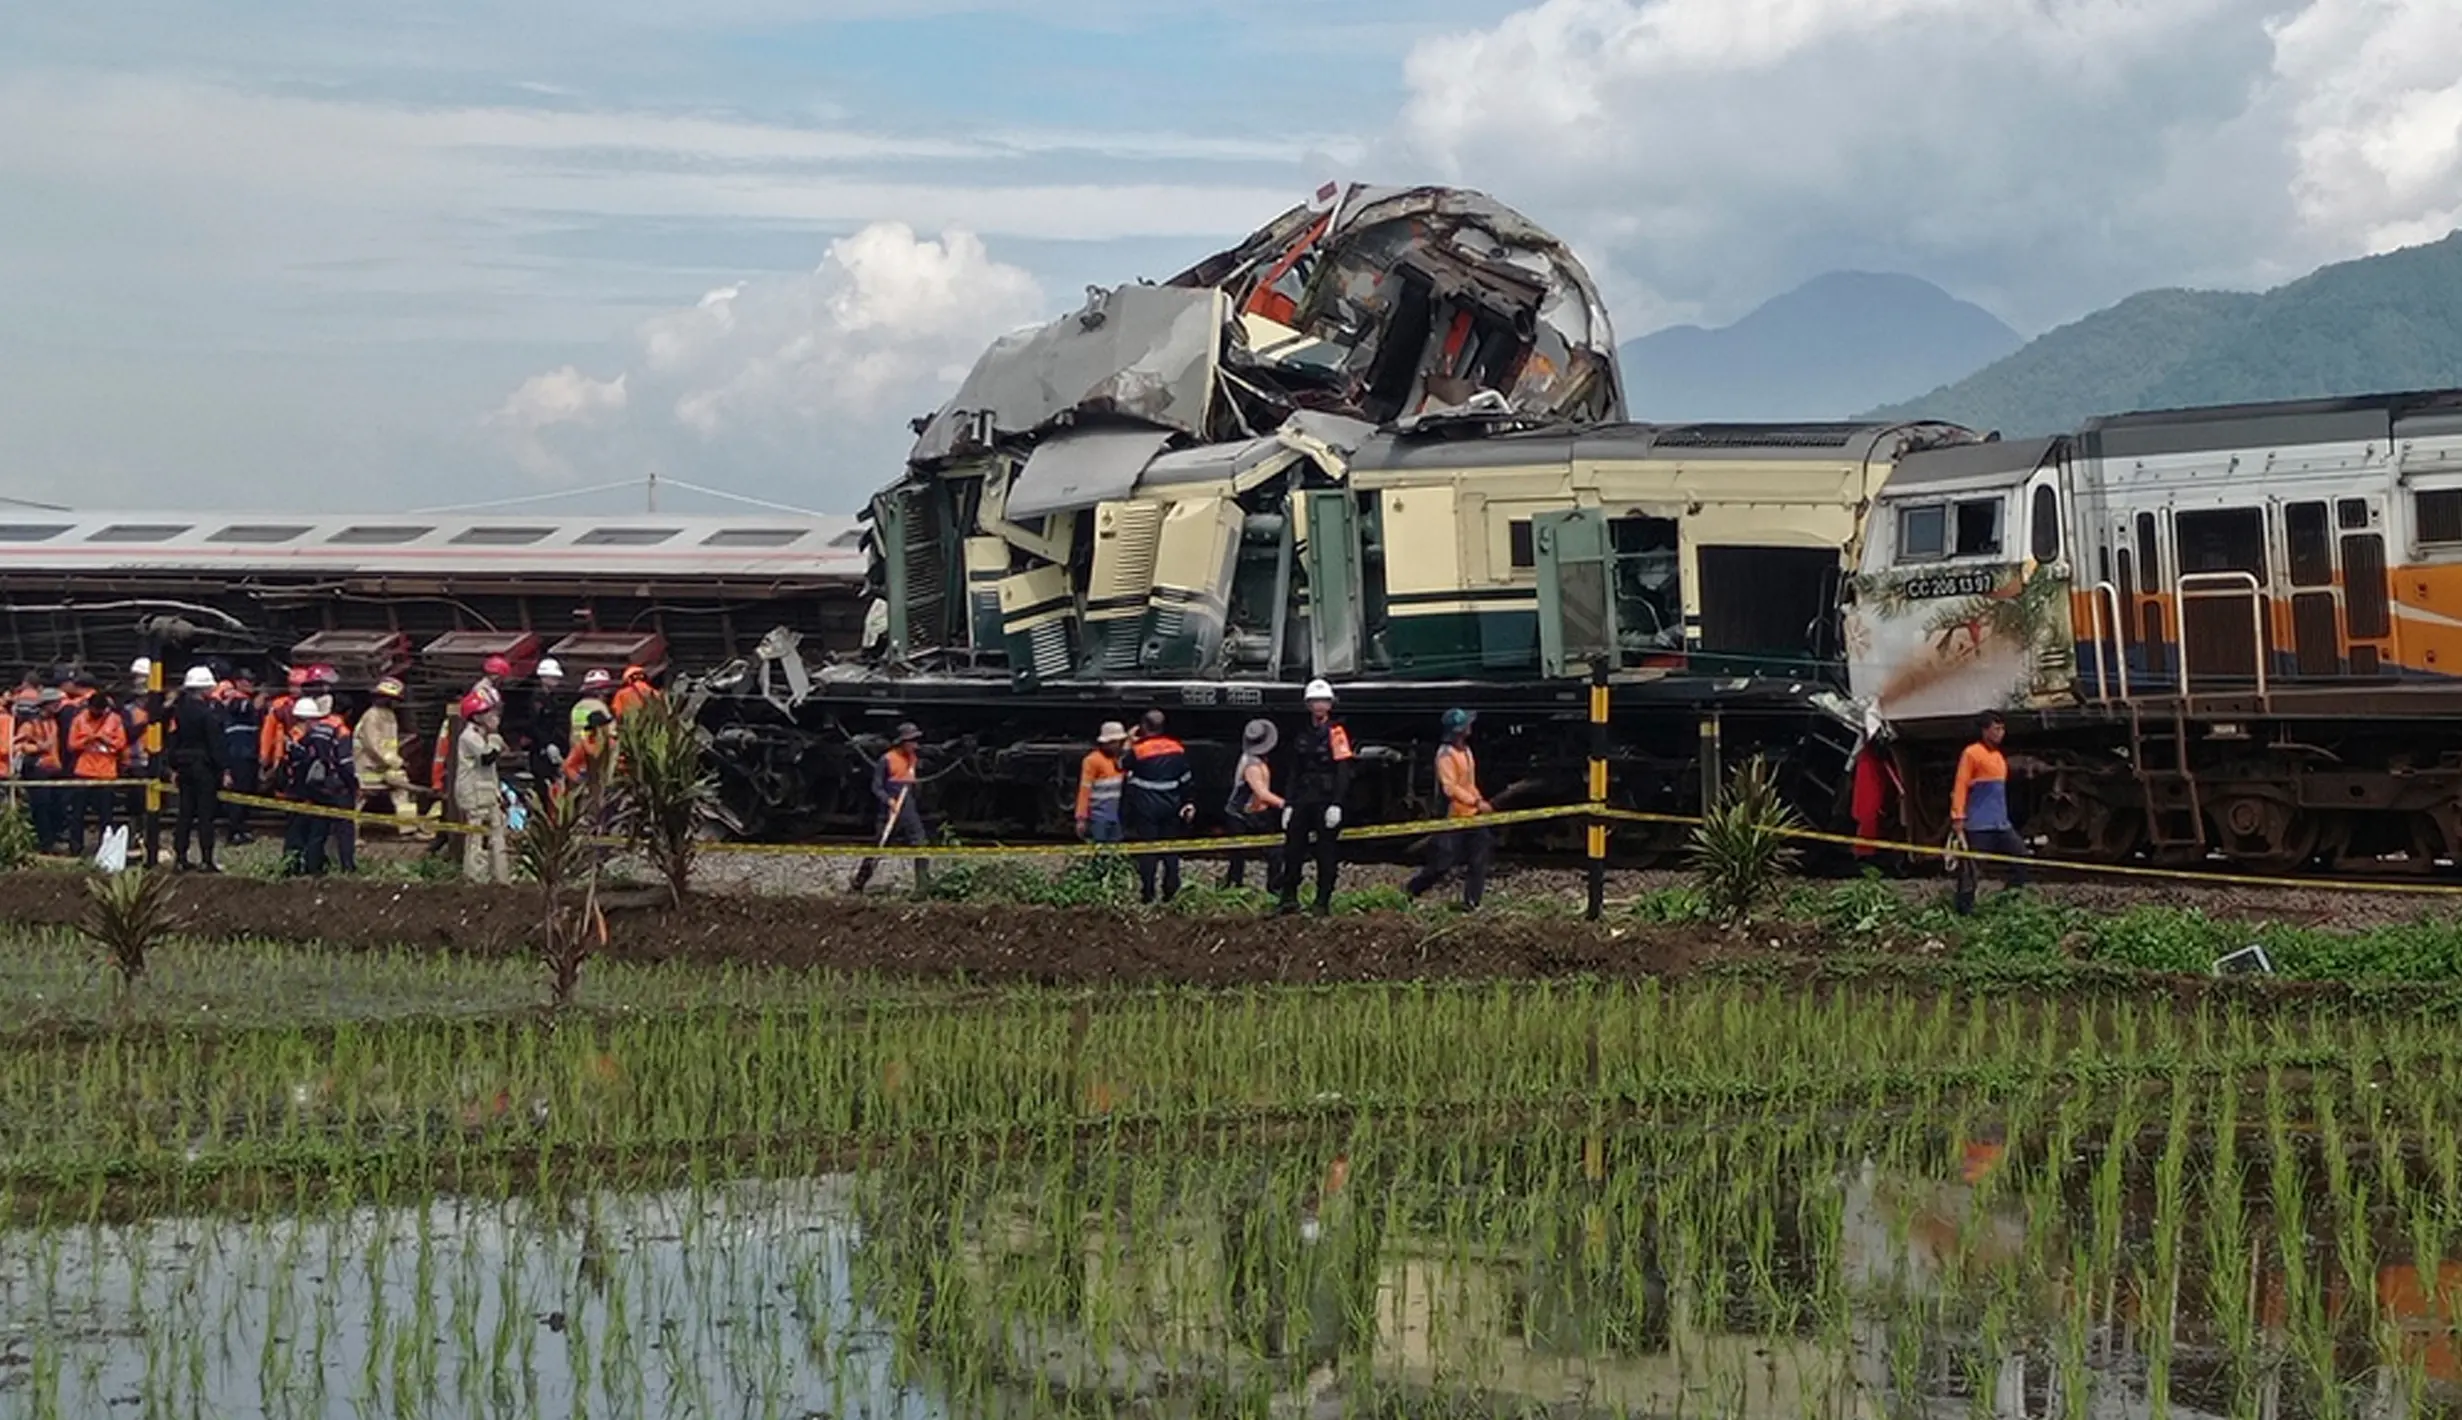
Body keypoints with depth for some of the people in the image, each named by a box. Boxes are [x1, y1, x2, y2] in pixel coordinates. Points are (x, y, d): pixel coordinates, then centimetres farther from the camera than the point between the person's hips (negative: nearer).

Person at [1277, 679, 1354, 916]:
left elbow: (1343, 772, -11)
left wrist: (1336, 805, -18)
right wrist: (1289, 804, 13)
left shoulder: (1336, 733, -5)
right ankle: (1289, 898, 6)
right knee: (1292, 848, 1)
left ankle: (1323, 902, 3)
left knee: (1326, 852, -1)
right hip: (1304, 798, 6)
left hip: (1326, 800, -6)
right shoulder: (1303, 735, 16)